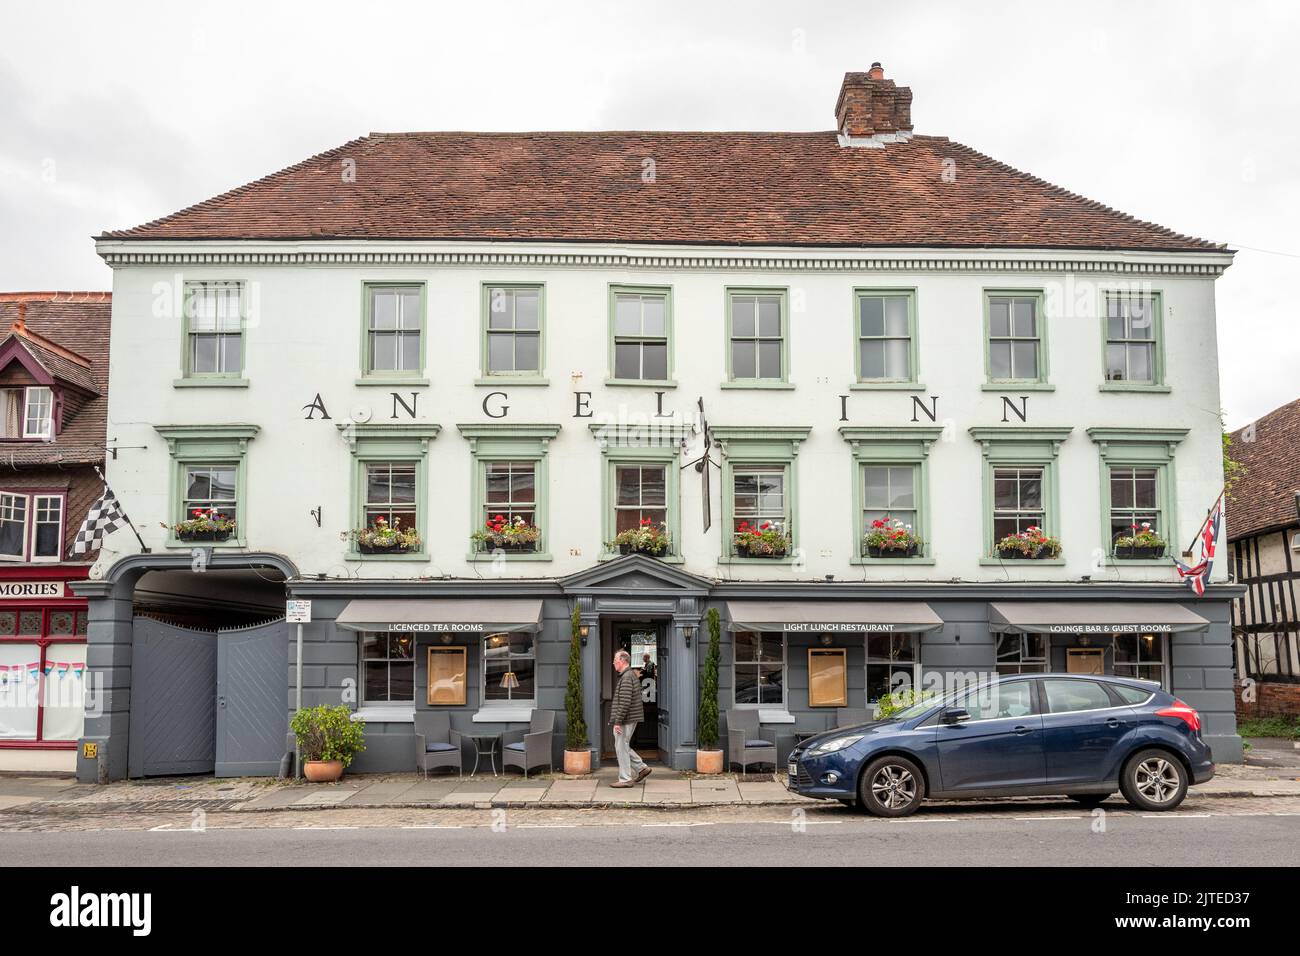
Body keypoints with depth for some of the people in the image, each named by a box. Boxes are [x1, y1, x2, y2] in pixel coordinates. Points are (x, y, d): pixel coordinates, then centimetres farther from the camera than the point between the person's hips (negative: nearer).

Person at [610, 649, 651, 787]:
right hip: (630, 719, 10)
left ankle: (625, 779, 3)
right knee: (623, 747, 17)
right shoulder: (632, 675, 15)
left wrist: (618, 721, -22)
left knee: (622, 748, -2)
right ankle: (642, 768, 18)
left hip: (625, 720, -10)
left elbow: (625, 702, -24)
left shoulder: (627, 678, -18)